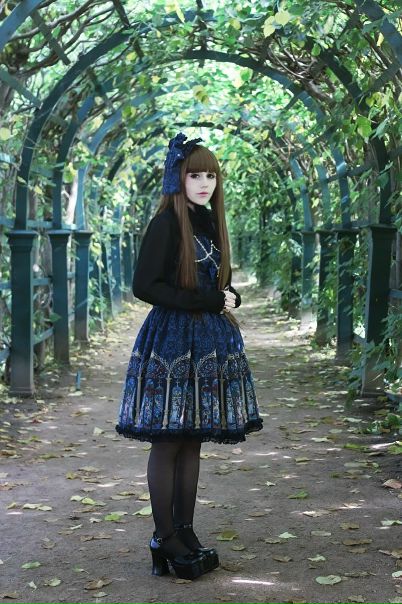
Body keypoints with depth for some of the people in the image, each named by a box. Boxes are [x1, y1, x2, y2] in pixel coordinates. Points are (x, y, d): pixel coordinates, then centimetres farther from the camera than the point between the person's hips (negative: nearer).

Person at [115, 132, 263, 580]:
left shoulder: (210, 223, 13)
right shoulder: (166, 224, -10)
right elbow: (145, 286, -17)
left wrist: (227, 299, -4)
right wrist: (209, 301, -16)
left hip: (208, 342, 8)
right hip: (171, 342, -7)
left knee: (193, 442, 11)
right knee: (167, 443, 0)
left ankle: (185, 533, 19)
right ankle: (165, 542, 8)